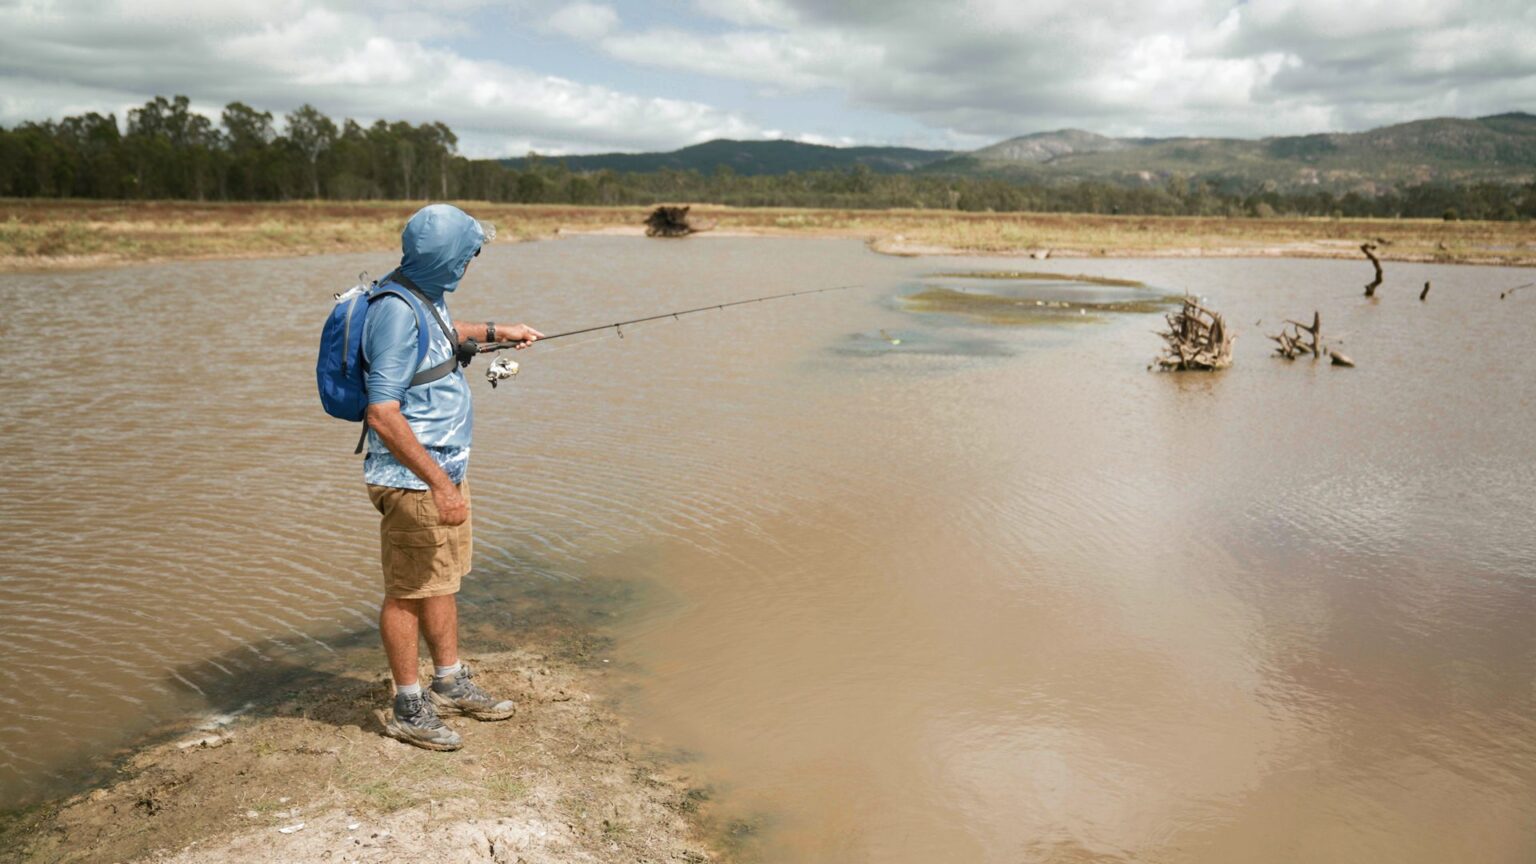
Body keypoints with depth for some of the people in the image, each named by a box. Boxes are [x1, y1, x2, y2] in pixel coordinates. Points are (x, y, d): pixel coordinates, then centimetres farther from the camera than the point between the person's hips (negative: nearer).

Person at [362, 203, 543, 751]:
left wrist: (492, 332, 34)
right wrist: (439, 483, -27)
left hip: (446, 469, 10)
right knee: (408, 592, 3)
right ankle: (408, 709, 16)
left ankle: (450, 684, 32)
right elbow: (383, 416, -27)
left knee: (443, 580, 18)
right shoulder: (397, 312, -24)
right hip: (412, 479, -10)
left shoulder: (424, 296, 8)